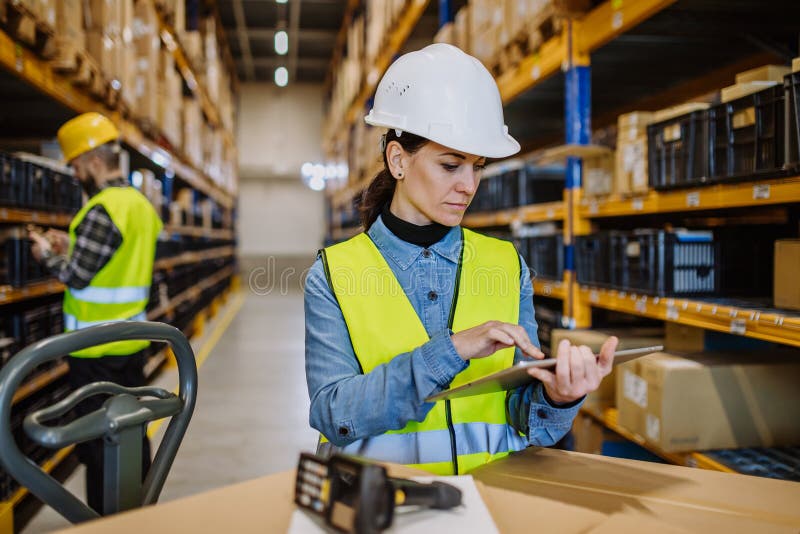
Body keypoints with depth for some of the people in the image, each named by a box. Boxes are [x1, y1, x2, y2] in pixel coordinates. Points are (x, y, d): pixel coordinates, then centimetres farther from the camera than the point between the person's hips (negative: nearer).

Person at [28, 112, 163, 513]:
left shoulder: (102, 210, -19)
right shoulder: (142, 205, 9)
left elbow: (76, 277, -17)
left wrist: (47, 255, 1)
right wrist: (71, 246, 14)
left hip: (96, 348, -8)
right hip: (132, 341, 9)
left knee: (98, 439, 3)